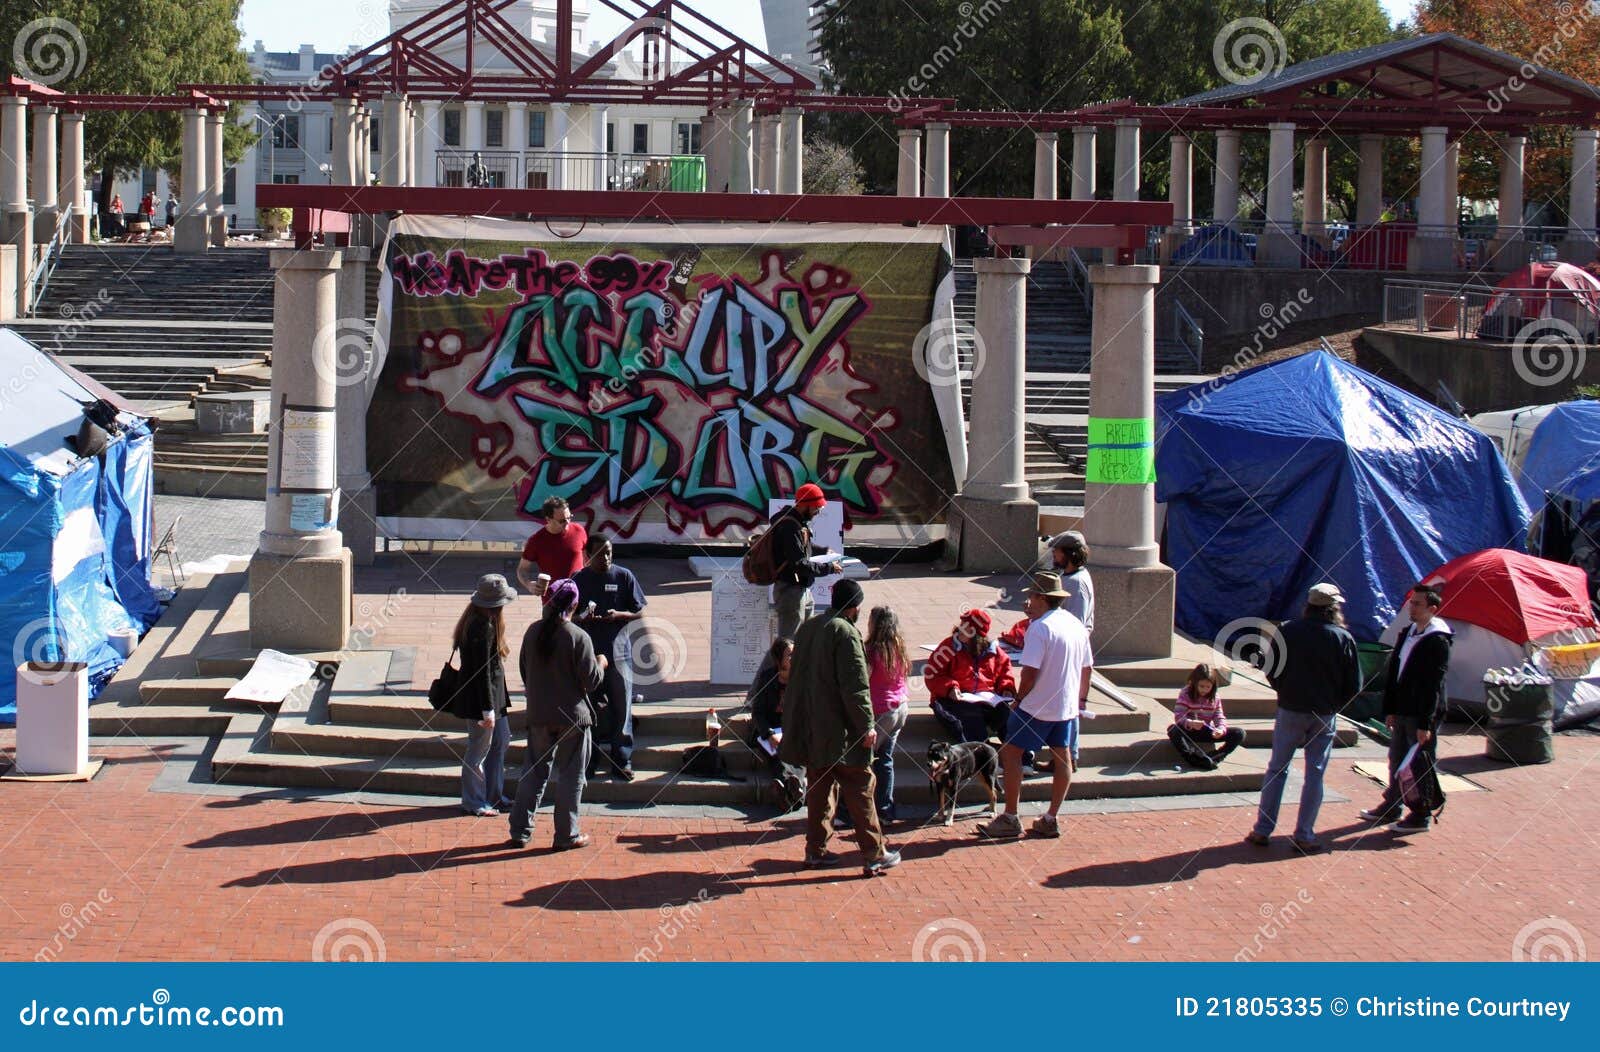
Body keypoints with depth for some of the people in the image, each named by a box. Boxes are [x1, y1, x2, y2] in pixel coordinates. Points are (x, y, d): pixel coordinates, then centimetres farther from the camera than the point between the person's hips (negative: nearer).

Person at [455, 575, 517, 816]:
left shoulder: (477, 620, 7)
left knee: (501, 740, 19)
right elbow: (482, 671, -24)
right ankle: (474, 802, 15)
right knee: (480, 749, 2)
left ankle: (494, 796, 29)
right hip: (480, 697, -10)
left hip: (494, 694, 10)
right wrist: (487, 709, -21)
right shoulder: (484, 627, -24)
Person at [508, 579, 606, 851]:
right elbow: (591, 681, -13)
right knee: (570, 776, 7)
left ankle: (520, 831, 15)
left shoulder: (533, 632, -2)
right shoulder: (578, 637, -17)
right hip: (571, 716, -4)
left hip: (538, 716, 4)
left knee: (534, 772, 15)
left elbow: (524, 672, 10)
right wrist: (601, 664, 7)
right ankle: (566, 836, 12)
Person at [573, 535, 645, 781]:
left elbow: (640, 612, 3)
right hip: (588, 652, 1)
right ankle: (590, 761, 17)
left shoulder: (624, 576, 0)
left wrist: (619, 615, -16)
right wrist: (583, 619, -14)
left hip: (619, 651, -1)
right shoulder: (579, 580, 4)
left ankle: (622, 761, 10)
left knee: (622, 708, 1)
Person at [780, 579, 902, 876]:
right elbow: (856, 686, -20)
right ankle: (874, 855, 3)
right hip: (841, 731, -8)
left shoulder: (807, 628, 9)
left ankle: (816, 850, 19)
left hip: (811, 729, 8)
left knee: (819, 788, 16)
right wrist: (867, 725, -16)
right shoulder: (845, 633, -17)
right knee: (859, 790, 0)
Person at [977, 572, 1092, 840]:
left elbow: (1030, 672, -21)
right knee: (1062, 757, 14)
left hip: (1037, 706, -8)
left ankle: (1010, 819, 2)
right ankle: (1051, 819, 18)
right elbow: (1087, 669, 15)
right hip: (1068, 707, 8)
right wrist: (1080, 699, 26)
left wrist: (1019, 699, -7)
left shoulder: (1039, 627, -17)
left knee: (1011, 753, 1)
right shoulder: (1077, 625, 7)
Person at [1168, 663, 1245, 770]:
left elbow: (1219, 717, 0)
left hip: (1208, 732, 4)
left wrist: (1221, 729, -24)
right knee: (1173, 730, -38)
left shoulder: (1215, 697, 2)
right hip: (1189, 732, -3)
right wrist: (1190, 723, -40)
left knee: (1239, 734, -15)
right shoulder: (1185, 694, -9)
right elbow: (1178, 716, -18)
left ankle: (1215, 758, -32)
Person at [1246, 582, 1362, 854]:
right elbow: (1354, 685, -4)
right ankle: (1304, 835, 8)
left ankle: (1262, 830, 10)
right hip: (1324, 716, -1)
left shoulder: (1286, 631, -6)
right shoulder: (1343, 638, -7)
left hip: (1290, 711, 1)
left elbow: (1271, 671, -1)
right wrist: (1333, 705, 11)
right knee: (1315, 774, 7)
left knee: (1277, 769, 10)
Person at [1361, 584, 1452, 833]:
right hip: (1401, 711, 8)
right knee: (1397, 761, 16)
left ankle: (1421, 816, 10)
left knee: (1421, 766, 1)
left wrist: (1426, 723, -19)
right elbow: (1393, 673, 13)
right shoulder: (1406, 634, 10)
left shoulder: (1437, 641, -15)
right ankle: (1391, 807, 28)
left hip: (1421, 714, -8)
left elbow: (1434, 685, -17)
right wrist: (1390, 710, 9)